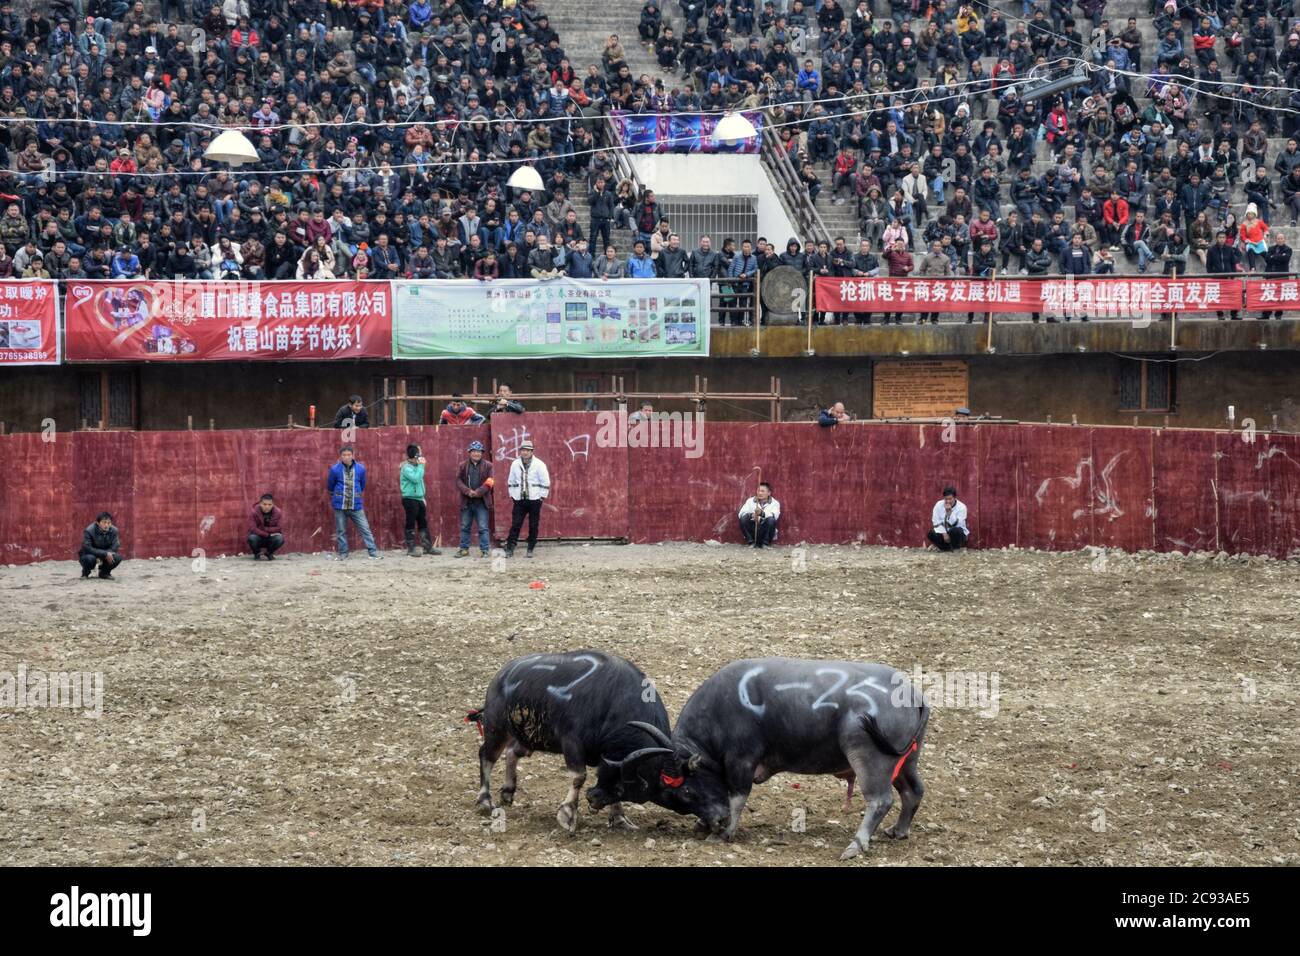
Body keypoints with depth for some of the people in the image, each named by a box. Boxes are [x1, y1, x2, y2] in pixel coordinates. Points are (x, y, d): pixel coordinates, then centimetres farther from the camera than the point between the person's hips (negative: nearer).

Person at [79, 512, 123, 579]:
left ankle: (104, 573, 6)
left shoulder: (113, 531, -13)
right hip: (88, 554, -4)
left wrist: (101, 557, -28)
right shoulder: (89, 531, -24)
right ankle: (85, 573, -3)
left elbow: (114, 547, -14)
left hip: (104, 556, 4)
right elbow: (87, 548, -28)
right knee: (90, 558, -38)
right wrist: (105, 554, -35)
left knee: (118, 557, -24)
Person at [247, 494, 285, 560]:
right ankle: (256, 553, 1)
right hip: (259, 538, -1)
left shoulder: (278, 513, -11)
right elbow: (252, 529, -23)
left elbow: (279, 529, -16)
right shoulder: (254, 512, -16)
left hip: (270, 539, 1)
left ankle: (269, 553, 3)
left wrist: (264, 529, -21)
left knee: (280, 538, -32)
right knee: (252, 538, -35)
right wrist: (267, 534, -27)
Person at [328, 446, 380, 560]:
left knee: (365, 528, -3)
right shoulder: (335, 470, -6)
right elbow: (330, 486, 11)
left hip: (356, 506, 1)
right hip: (340, 506, -1)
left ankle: (373, 553, -2)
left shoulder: (360, 469, -2)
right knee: (341, 531, 5)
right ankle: (343, 554, 16)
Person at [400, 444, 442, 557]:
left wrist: (422, 497, 16)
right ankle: (411, 549, 1)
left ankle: (428, 547, 15)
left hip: (419, 499, 9)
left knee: (423, 523, 11)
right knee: (411, 524, -3)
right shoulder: (406, 468, -14)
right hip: (410, 499, -9)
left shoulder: (416, 466, 14)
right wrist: (421, 466, -19)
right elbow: (416, 478, -27)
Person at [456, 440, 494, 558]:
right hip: (466, 501, 2)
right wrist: (467, 491, -16)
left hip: (481, 501, -2)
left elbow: (489, 483, -6)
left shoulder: (487, 466, 1)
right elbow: (458, 481, 0)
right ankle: (464, 549, 20)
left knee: (483, 528, -2)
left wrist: (478, 492, -17)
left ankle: (484, 550, 1)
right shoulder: (463, 466, 7)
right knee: (465, 527, 10)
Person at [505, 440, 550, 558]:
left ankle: (530, 549, 12)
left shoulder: (539, 464, -5)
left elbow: (545, 482, -3)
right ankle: (510, 549, -4)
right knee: (515, 525, -3)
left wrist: (542, 496, -6)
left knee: (533, 526, 3)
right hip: (519, 499, 2)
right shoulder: (515, 464, 5)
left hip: (534, 500, -2)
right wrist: (512, 495, 9)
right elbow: (511, 481, 15)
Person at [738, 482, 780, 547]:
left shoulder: (774, 503, -2)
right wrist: (751, 515, -32)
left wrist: (762, 513, -43)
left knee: (771, 520, -30)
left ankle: (766, 543, -12)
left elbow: (774, 515, -24)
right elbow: (741, 513, -10)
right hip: (752, 530, 1)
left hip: (765, 530, -1)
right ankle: (750, 542, -10)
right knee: (743, 518, -24)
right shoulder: (750, 501, 5)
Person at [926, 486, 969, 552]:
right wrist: (944, 533, -20)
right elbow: (936, 523, -7)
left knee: (955, 530, -38)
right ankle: (946, 547, -8)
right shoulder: (939, 505, -6)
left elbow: (957, 525, -23)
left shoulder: (961, 507, -14)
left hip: (958, 534, -2)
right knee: (930, 534, -26)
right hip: (943, 532, 2)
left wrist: (950, 512, -33)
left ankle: (954, 548, -10)